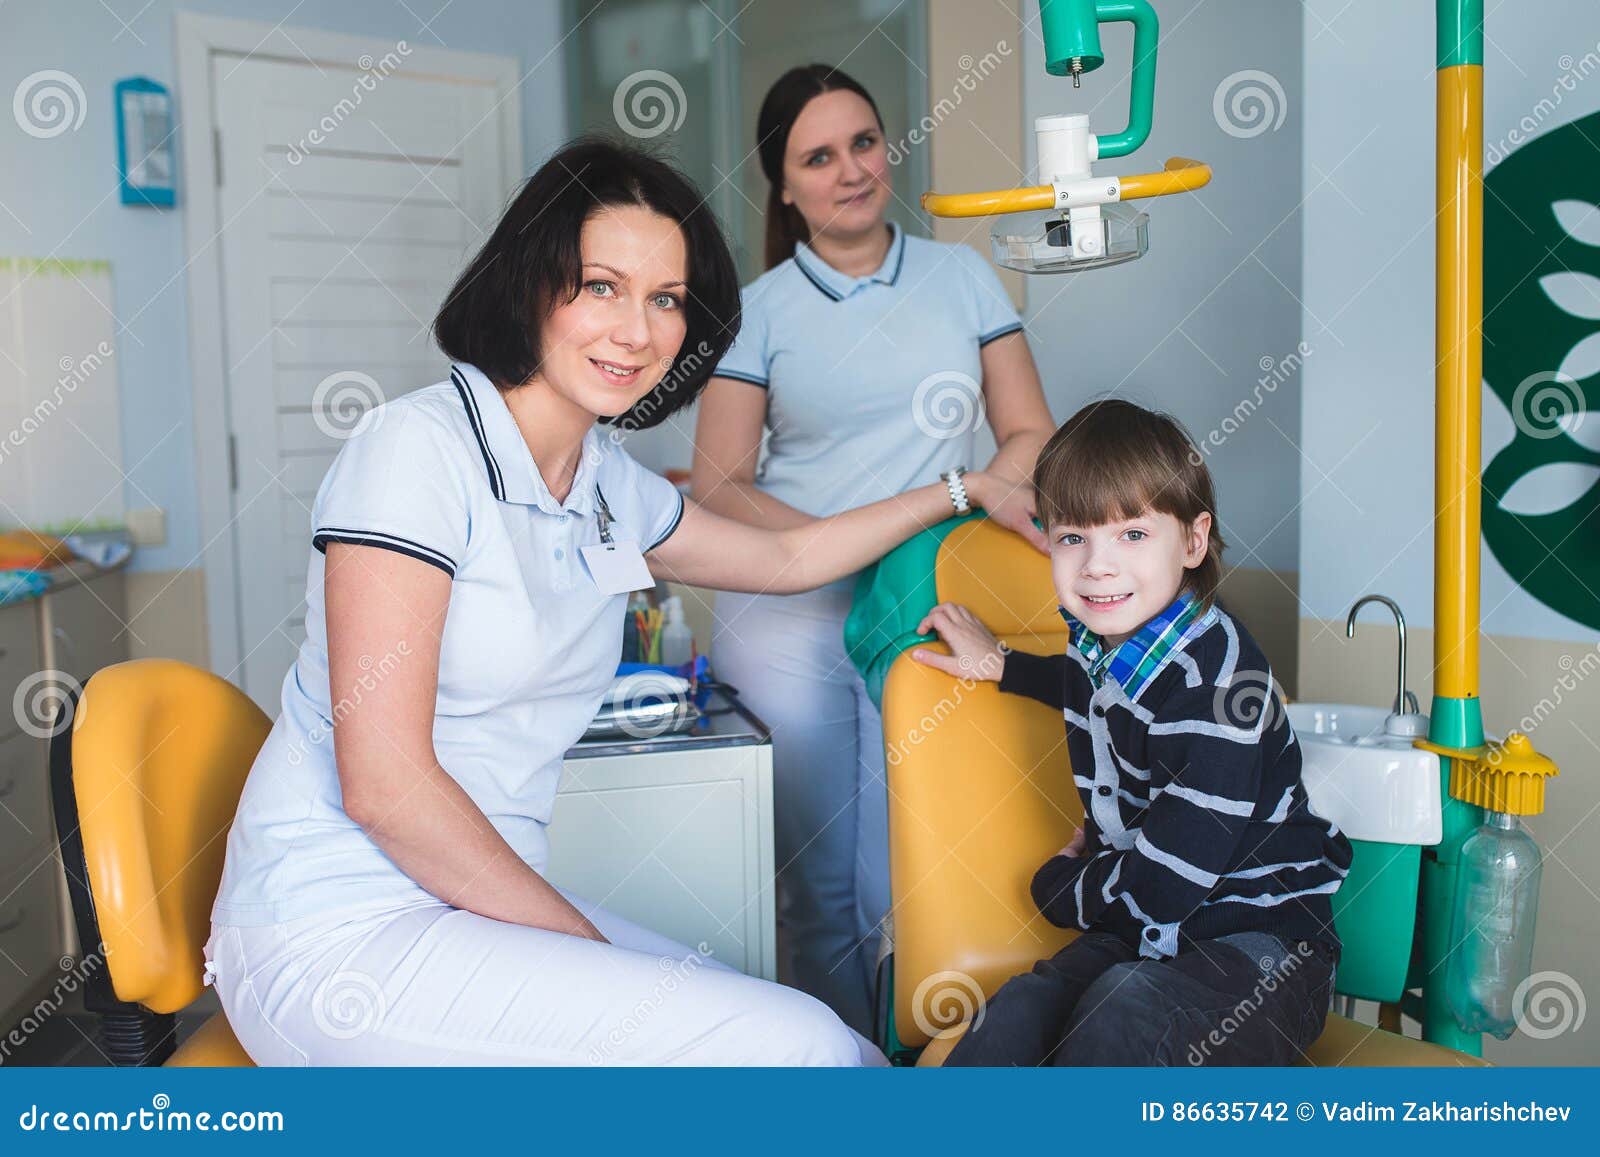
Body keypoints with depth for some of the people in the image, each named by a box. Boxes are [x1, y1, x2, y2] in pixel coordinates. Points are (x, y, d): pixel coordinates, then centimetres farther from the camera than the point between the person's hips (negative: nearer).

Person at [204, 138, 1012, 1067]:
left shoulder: (611, 486, 7)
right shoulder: (420, 448, -15)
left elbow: (785, 556, 26)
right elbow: (385, 787, -19)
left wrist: (966, 490, 29)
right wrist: (593, 948, -12)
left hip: (485, 907, 7)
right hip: (341, 934, -7)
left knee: (836, 1047, -5)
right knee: (795, 1046, -19)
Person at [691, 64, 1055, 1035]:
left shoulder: (960, 276, 12)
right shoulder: (761, 310, 6)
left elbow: (1031, 434, 12)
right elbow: (718, 482, 1)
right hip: (787, 620, 0)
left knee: (905, 884, -3)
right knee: (819, 883, 1)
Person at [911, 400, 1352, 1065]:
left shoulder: (1211, 683, -23)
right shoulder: (1106, 642, 2)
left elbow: (1161, 889, -21)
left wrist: (1058, 884, -2)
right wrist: (999, 665, 32)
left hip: (1259, 941, -7)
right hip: (1142, 933, 7)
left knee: (1124, 1011, -37)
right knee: (1016, 1017, -23)